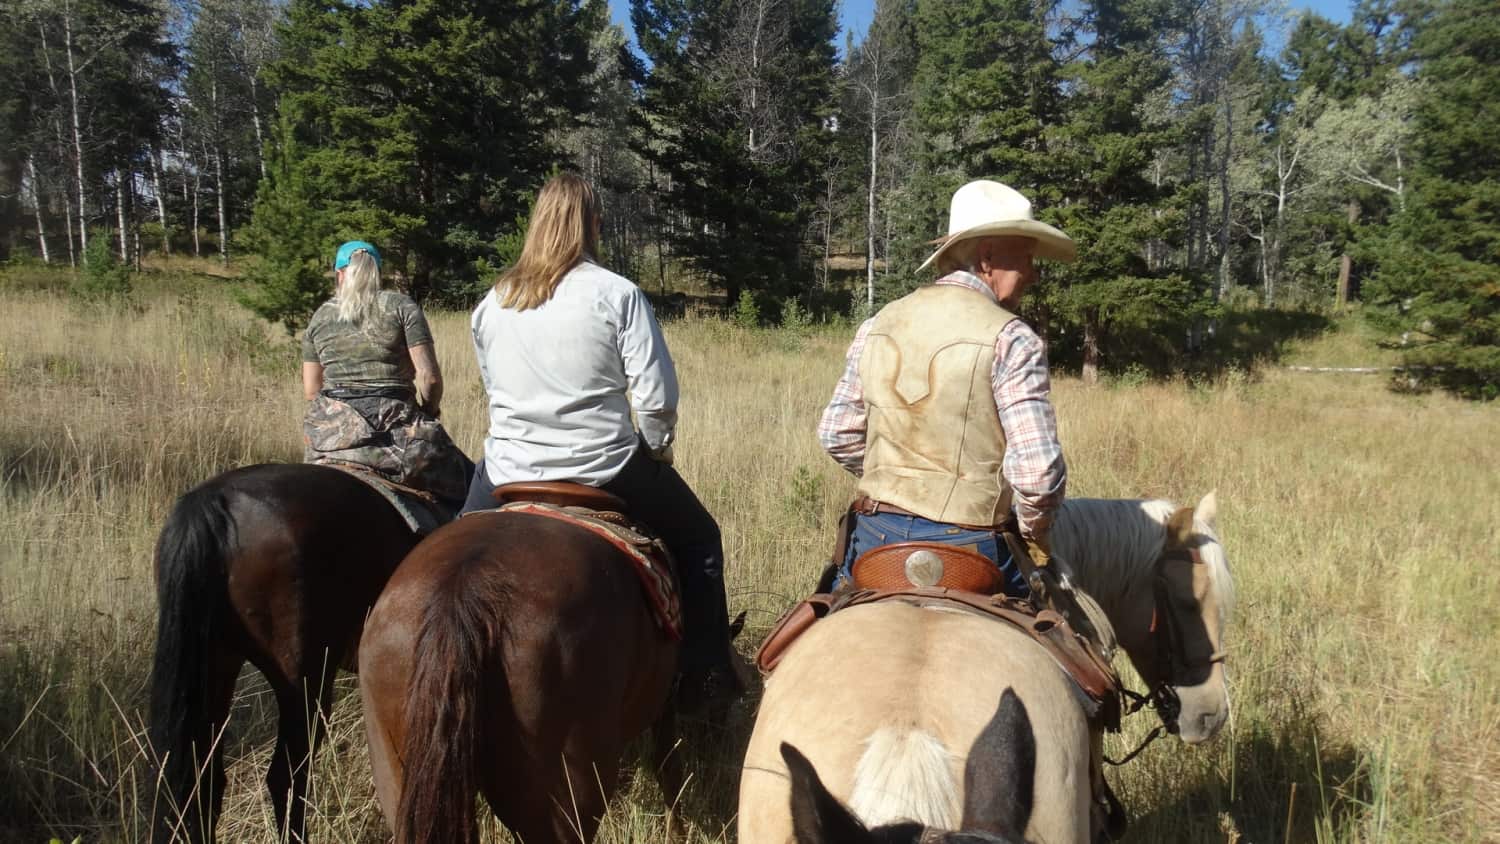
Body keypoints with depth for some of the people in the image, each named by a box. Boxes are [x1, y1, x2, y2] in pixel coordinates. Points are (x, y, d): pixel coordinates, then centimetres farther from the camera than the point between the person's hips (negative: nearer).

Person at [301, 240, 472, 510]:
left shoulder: (319, 316, 12)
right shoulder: (401, 306, 2)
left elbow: (310, 390, 13)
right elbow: (429, 377, -6)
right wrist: (428, 415, 11)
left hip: (332, 432, 4)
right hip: (397, 424, -3)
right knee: (466, 479, 7)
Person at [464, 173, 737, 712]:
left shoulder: (491, 304, 4)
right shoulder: (617, 294, -9)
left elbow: (494, 389, 13)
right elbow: (656, 397, -13)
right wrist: (658, 450, 5)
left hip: (510, 473, 4)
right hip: (606, 471, -3)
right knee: (699, 540, 20)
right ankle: (705, 677, 23)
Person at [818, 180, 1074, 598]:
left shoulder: (878, 325, 5)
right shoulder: (1009, 339, -13)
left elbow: (836, 433, 12)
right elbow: (1038, 471, -19)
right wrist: (1034, 534, 0)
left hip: (874, 535, 5)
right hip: (965, 546, -5)